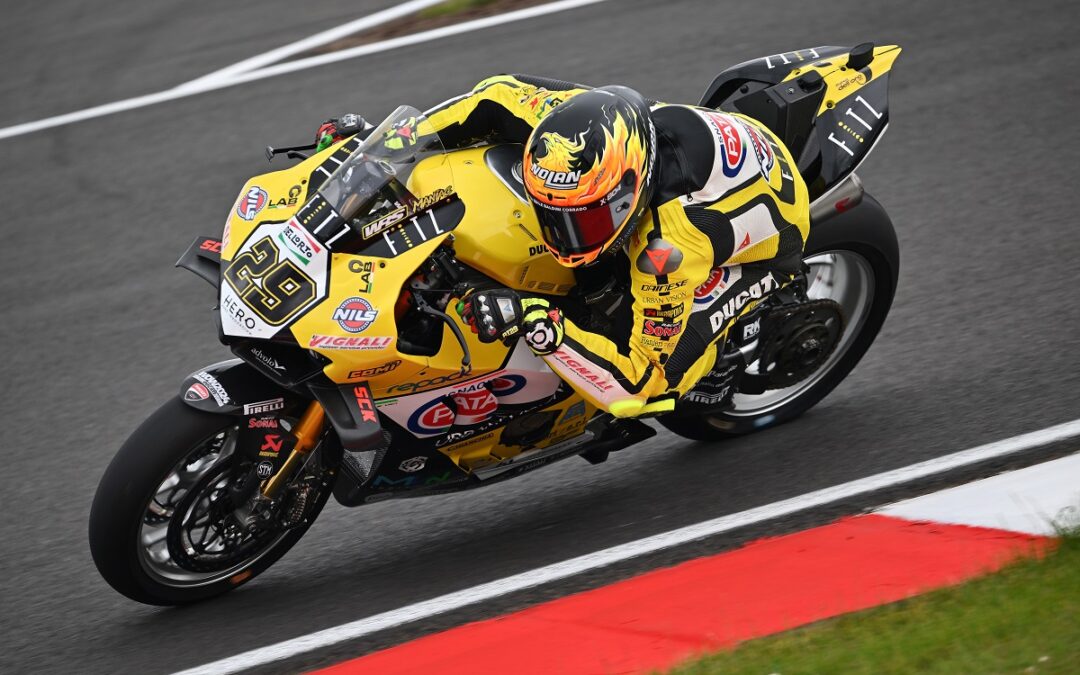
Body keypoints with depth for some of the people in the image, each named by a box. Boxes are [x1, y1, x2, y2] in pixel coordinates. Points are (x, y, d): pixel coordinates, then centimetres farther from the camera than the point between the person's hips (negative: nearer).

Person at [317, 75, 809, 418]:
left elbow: (644, 381, -37)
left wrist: (537, 324, -50)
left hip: (767, 227, -7)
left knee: (664, 376, -29)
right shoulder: (592, 122, -31)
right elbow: (502, 96, -13)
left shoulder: (670, 250, -44)